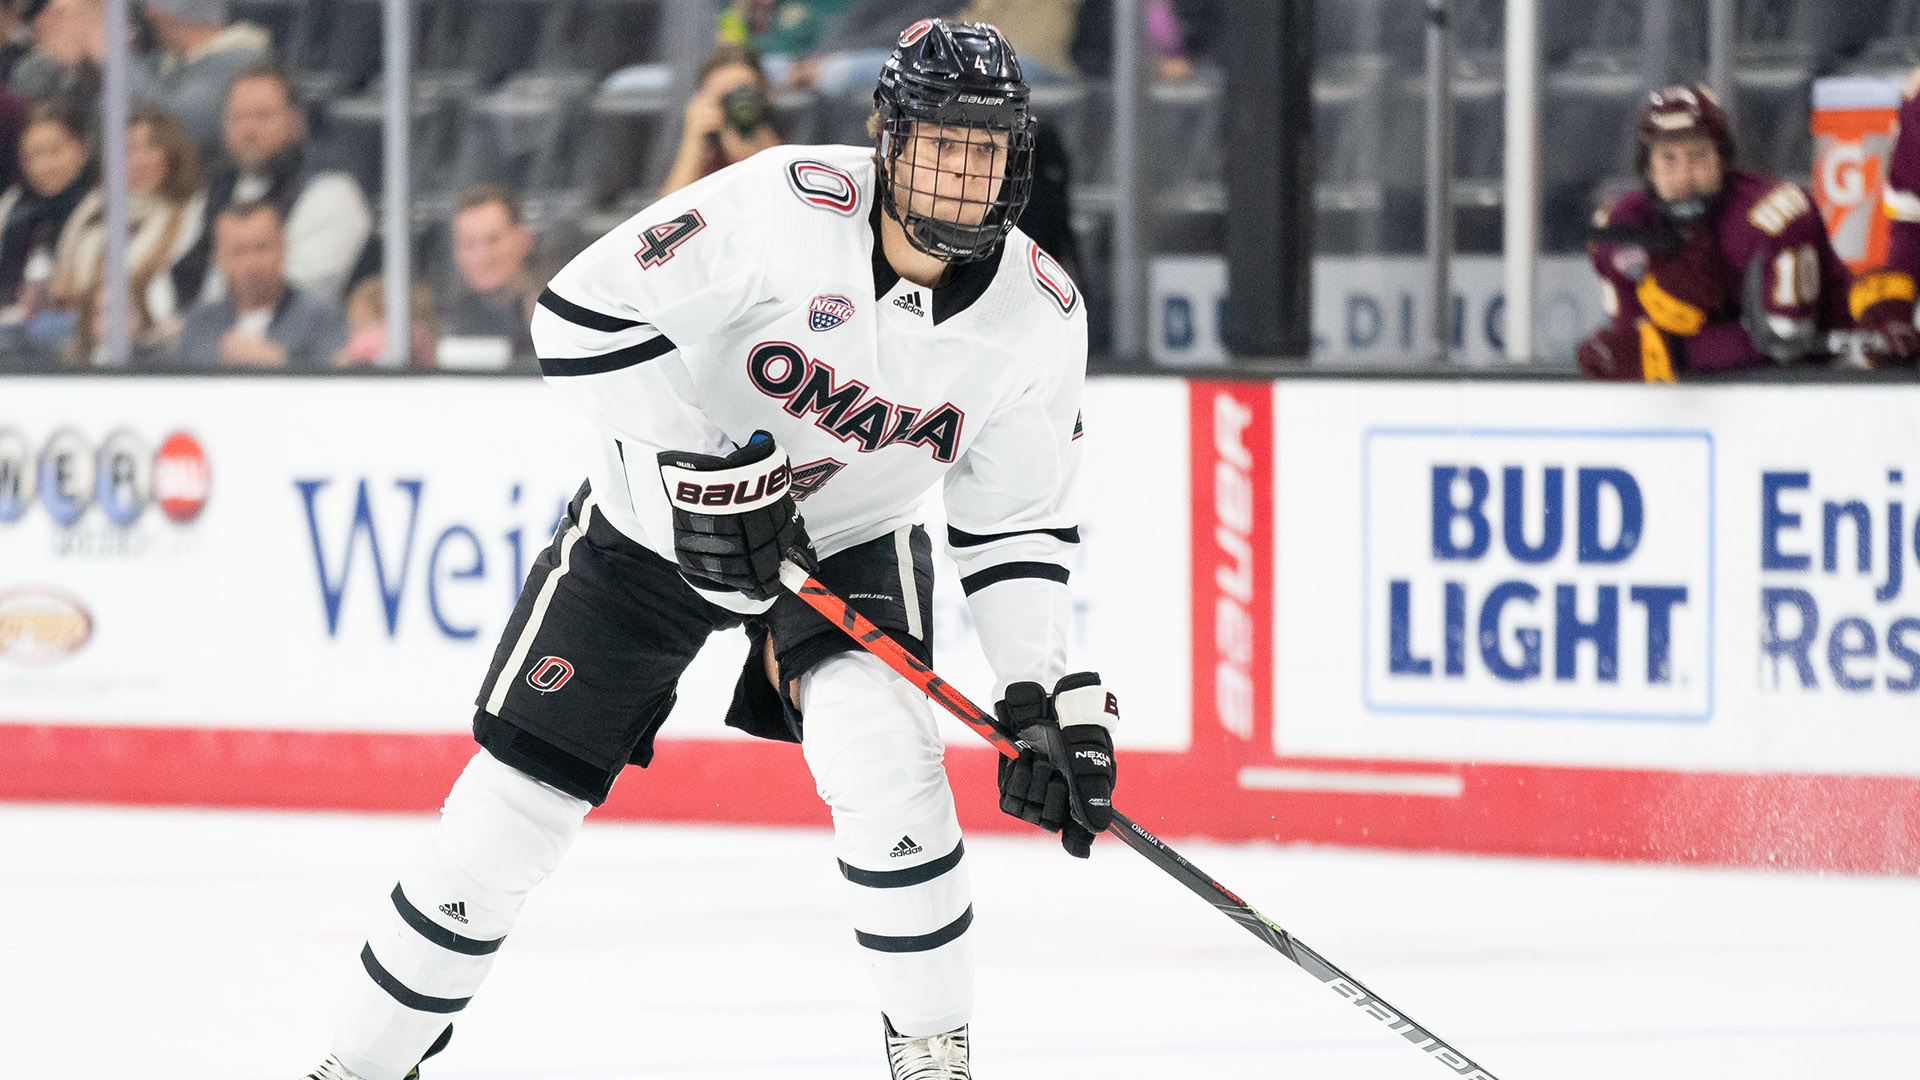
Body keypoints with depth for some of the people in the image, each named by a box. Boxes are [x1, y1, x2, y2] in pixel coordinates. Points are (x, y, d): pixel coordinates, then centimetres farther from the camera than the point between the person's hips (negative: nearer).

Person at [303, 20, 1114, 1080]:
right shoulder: (787, 207, -27)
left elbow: (1018, 525, -5)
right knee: (516, 795, -3)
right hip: (657, 517, -2)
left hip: (848, 540, 2)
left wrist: (1047, 695, -15)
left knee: (881, 749, -26)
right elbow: (584, 310, -24)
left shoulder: (1040, 315, -15)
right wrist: (697, 459, -29)